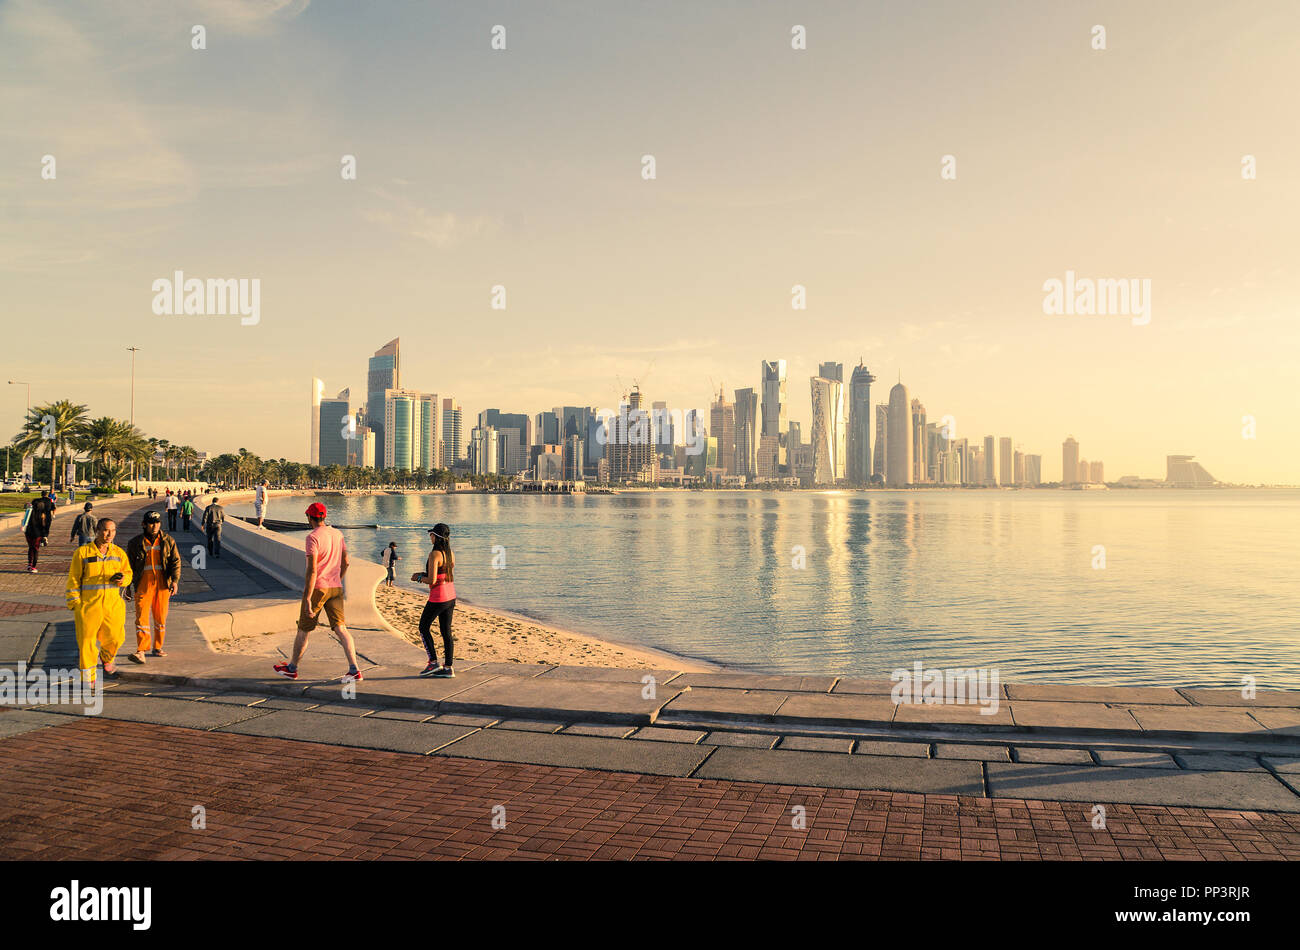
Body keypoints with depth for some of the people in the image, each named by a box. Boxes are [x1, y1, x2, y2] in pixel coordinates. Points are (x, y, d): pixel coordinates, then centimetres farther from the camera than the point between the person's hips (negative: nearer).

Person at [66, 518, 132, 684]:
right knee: (86, 639, -1)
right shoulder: (82, 552, -2)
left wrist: (123, 579, -10)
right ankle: (88, 677, 10)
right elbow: (73, 579, 1)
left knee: (115, 637, 5)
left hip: (112, 603, 3)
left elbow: (128, 573, 14)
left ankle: (106, 660, 37)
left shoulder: (119, 553, 7)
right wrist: (73, 603, -3)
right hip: (88, 604, -3)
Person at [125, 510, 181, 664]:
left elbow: (175, 561, 3)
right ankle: (141, 651, -13)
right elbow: (129, 565, 11)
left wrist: (175, 580, -9)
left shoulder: (168, 541, 5)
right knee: (142, 616, -10)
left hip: (162, 583, 2)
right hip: (143, 583, -1)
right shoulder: (135, 543, 3)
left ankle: (157, 647, 21)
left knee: (160, 616, 8)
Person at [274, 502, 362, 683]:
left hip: (317, 588, -5)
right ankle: (354, 670, -12)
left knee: (303, 630, 11)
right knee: (340, 628, 0)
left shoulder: (313, 537, -14)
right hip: (335, 588, 6)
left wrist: (307, 599, -20)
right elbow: (345, 563, 15)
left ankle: (292, 668, 27)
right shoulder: (338, 534, 8)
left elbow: (312, 570, -20)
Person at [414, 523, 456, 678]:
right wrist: (423, 574, 14)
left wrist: (419, 578, -2)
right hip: (451, 597, 8)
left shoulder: (435, 554, -18)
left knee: (424, 627, 11)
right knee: (446, 632, 11)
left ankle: (433, 663, 9)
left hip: (437, 598, -8)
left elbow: (432, 580, -21)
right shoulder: (450, 553, 7)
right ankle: (448, 668, 12)